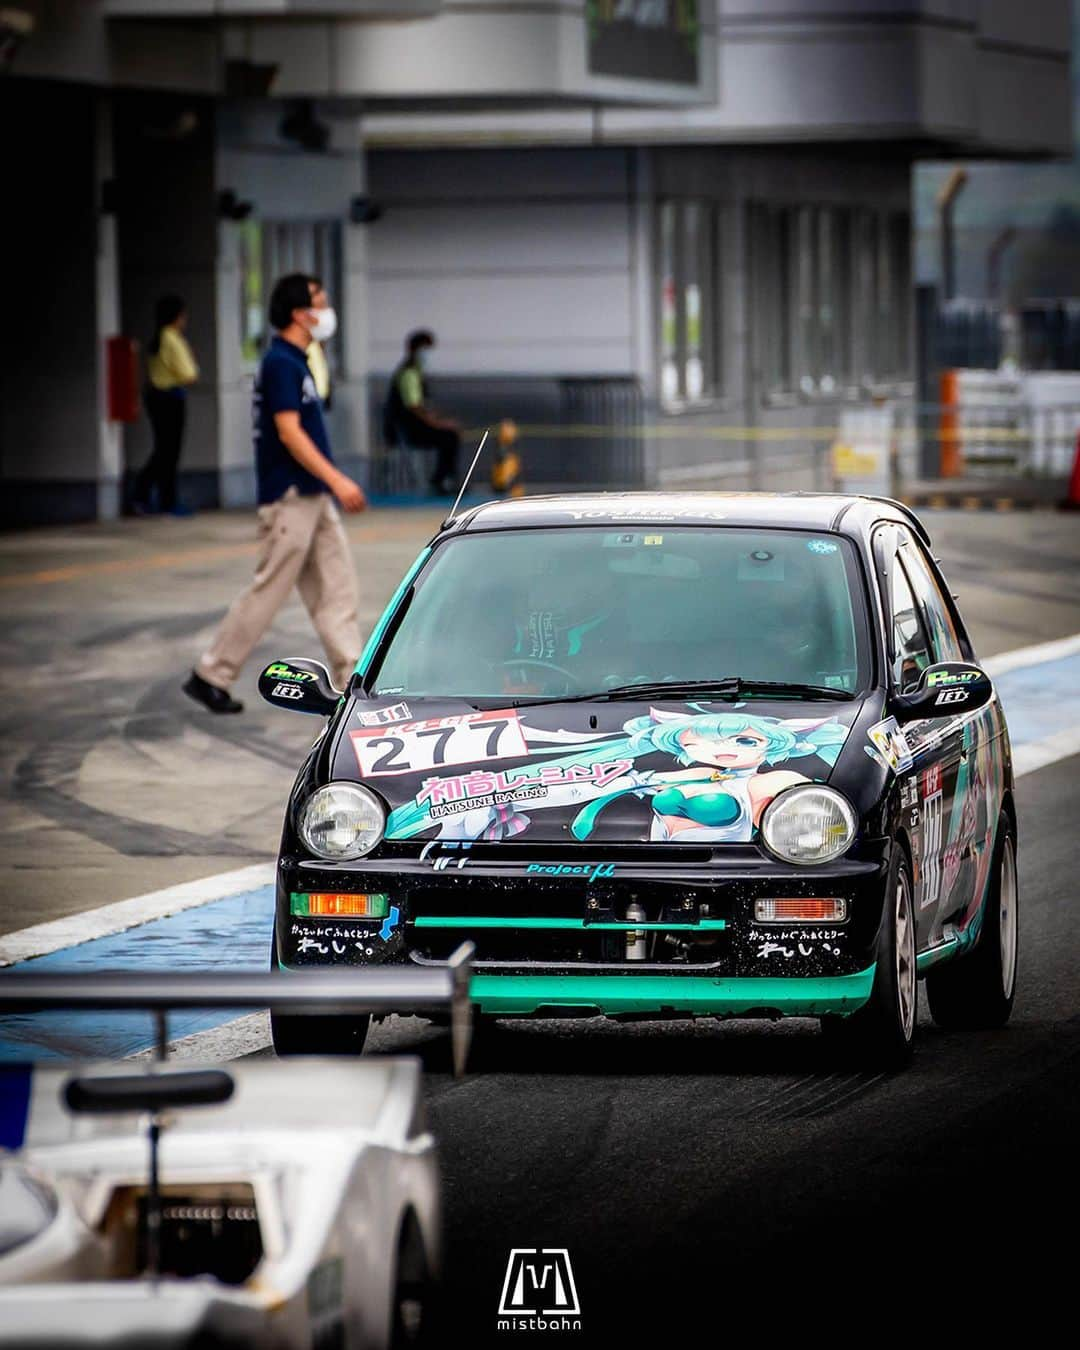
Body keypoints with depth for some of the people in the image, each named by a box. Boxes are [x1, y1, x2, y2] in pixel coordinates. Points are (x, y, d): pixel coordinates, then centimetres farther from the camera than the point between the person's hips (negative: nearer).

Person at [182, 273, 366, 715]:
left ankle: (351, 679, 6)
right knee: (267, 591, -3)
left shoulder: (294, 362, 14)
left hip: (313, 497, 10)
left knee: (337, 589, 6)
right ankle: (210, 675, 6)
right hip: (290, 498, -10)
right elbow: (289, 432, -21)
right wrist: (337, 480, -24)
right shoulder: (280, 363, -15)